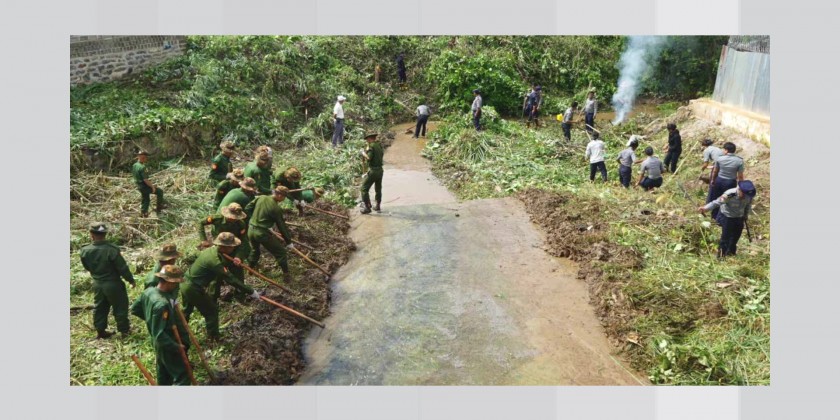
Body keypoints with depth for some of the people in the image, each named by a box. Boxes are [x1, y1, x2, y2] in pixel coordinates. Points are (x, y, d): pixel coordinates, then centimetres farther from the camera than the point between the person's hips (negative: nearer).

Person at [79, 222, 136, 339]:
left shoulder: (85, 251, -11)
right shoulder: (111, 249, -26)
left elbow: (87, 267, 7)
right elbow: (123, 267, -19)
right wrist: (130, 279, -3)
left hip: (97, 284, 5)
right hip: (113, 284, -4)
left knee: (99, 308, 20)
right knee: (120, 307, 11)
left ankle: (100, 330, 29)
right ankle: (124, 329, 22)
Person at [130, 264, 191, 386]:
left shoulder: (149, 291, -8)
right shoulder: (162, 304, -35)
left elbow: (135, 309, 11)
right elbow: (159, 335, -32)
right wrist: (176, 347, -21)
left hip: (161, 344, 9)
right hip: (168, 346, -9)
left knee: (164, 377, 26)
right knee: (182, 377, 2)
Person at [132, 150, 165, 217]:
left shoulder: (134, 166, 3)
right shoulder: (142, 167, -25)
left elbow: (133, 175, 16)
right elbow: (145, 180, -27)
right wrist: (152, 187, -15)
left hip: (139, 187, 9)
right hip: (145, 186, -9)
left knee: (145, 199, 22)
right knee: (160, 191, 7)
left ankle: (143, 213, 27)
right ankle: (159, 207, 15)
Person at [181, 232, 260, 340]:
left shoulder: (213, 249, -2)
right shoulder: (214, 260, -29)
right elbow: (230, 279, -30)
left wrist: (233, 261, -10)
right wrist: (251, 291, -27)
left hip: (185, 283, 9)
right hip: (194, 289, -9)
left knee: (186, 311, 29)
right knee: (212, 310, 8)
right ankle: (214, 337, 19)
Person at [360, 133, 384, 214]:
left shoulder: (371, 146, -14)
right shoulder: (379, 145, 9)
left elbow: (369, 158, -23)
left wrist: (364, 153, -4)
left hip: (373, 170, -8)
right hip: (380, 170, 8)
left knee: (364, 188, 0)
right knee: (378, 189, 21)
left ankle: (367, 207, -3)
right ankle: (378, 206, 29)